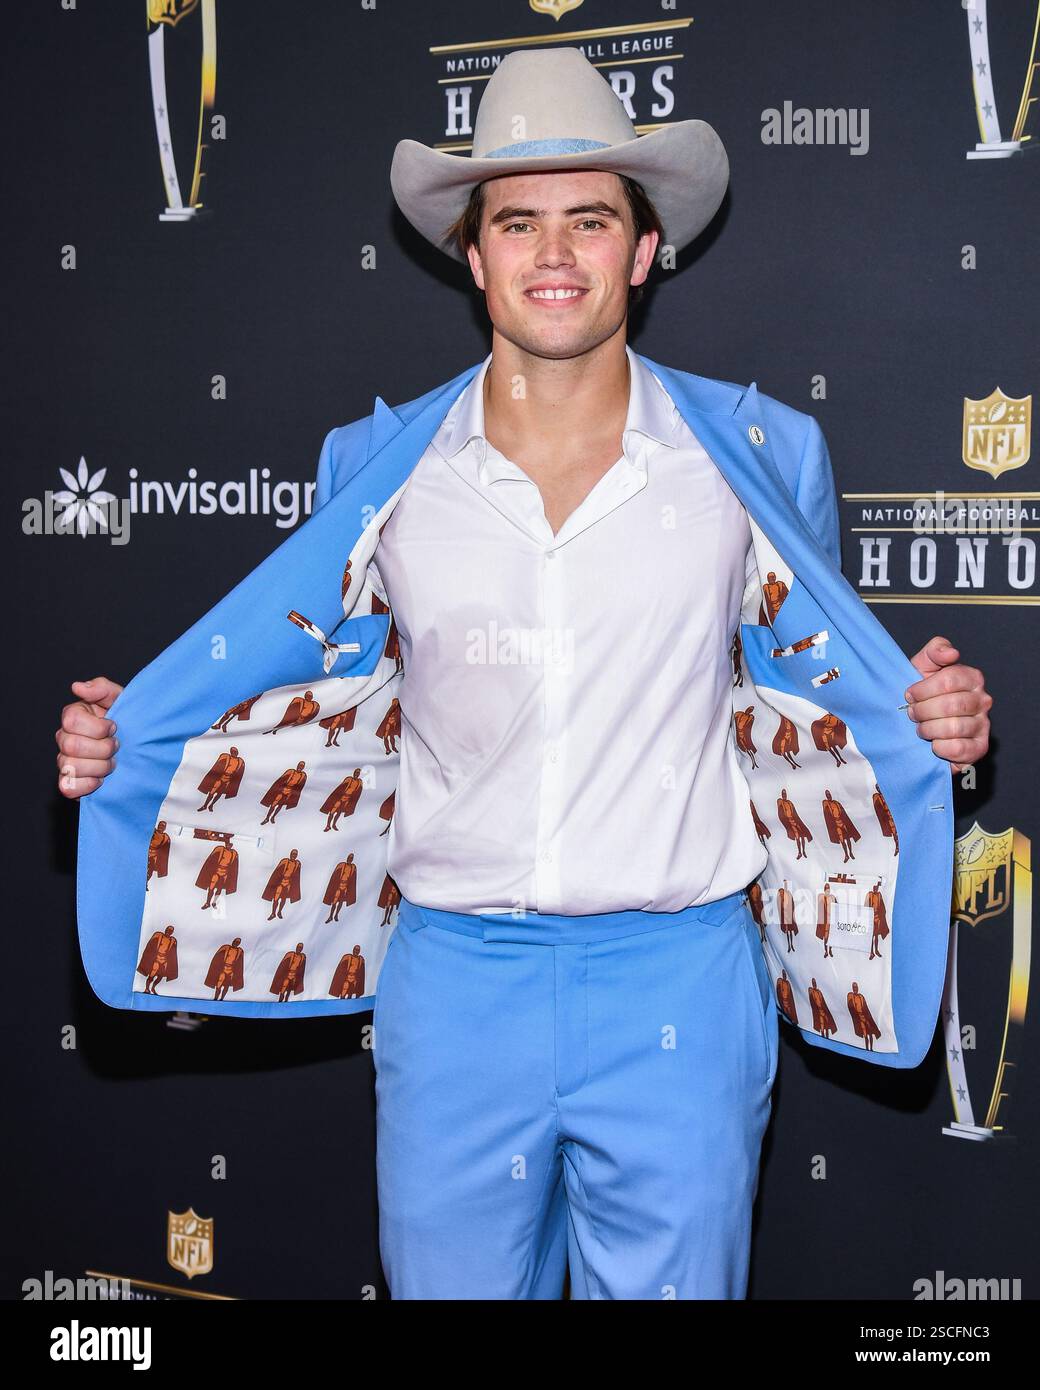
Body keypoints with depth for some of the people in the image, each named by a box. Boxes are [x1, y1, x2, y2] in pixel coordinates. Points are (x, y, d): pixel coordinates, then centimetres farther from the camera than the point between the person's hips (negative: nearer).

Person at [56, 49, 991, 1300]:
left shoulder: (757, 454, 0)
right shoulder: (379, 466, 2)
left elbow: (812, 681, 11)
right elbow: (325, 693, 13)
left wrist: (929, 716, -9)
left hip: (677, 980, -1)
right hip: (454, 974, 1)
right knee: (448, 1278, 16)